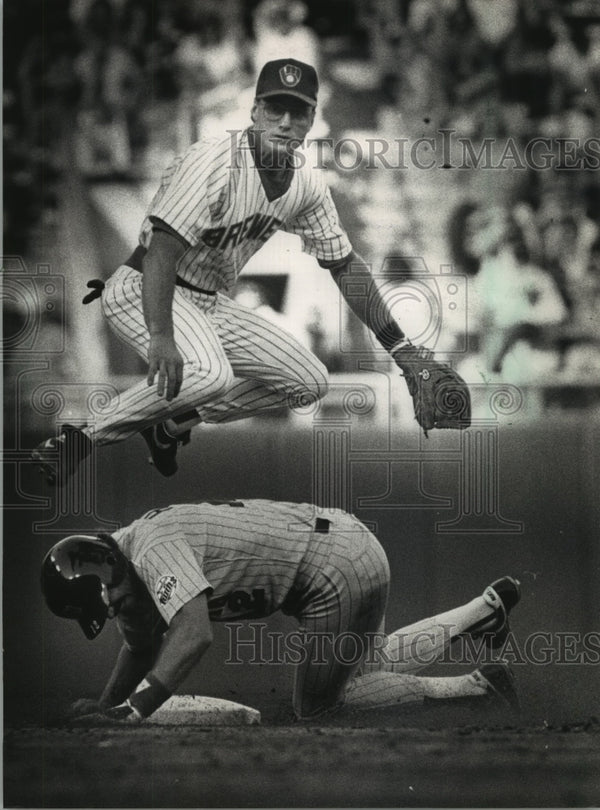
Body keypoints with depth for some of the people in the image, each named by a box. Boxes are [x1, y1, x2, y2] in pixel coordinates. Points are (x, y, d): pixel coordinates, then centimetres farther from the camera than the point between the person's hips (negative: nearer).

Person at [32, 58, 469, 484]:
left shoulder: (308, 183, 3)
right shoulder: (214, 161, -22)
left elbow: (345, 265, 14)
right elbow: (162, 247, -31)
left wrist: (399, 346, 10)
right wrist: (161, 337, -45)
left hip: (212, 304, 8)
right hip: (143, 292, -8)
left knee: (310, 381, 2)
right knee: (210, 374, -36)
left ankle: (174, 420, 9)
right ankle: (90, 435, -21)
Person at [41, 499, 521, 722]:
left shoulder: (155, 550, -21)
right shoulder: (129, 550, 9)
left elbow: (194, 634, -36)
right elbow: (141, 647, 23)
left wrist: (131, 710, -37)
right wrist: (102, 709, 11)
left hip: (341, 568, -10)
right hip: (346, 542, 10)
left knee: (316, 705, 1)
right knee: (372, 662, 27)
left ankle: (473, 685, 1)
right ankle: (487, 605, 33)